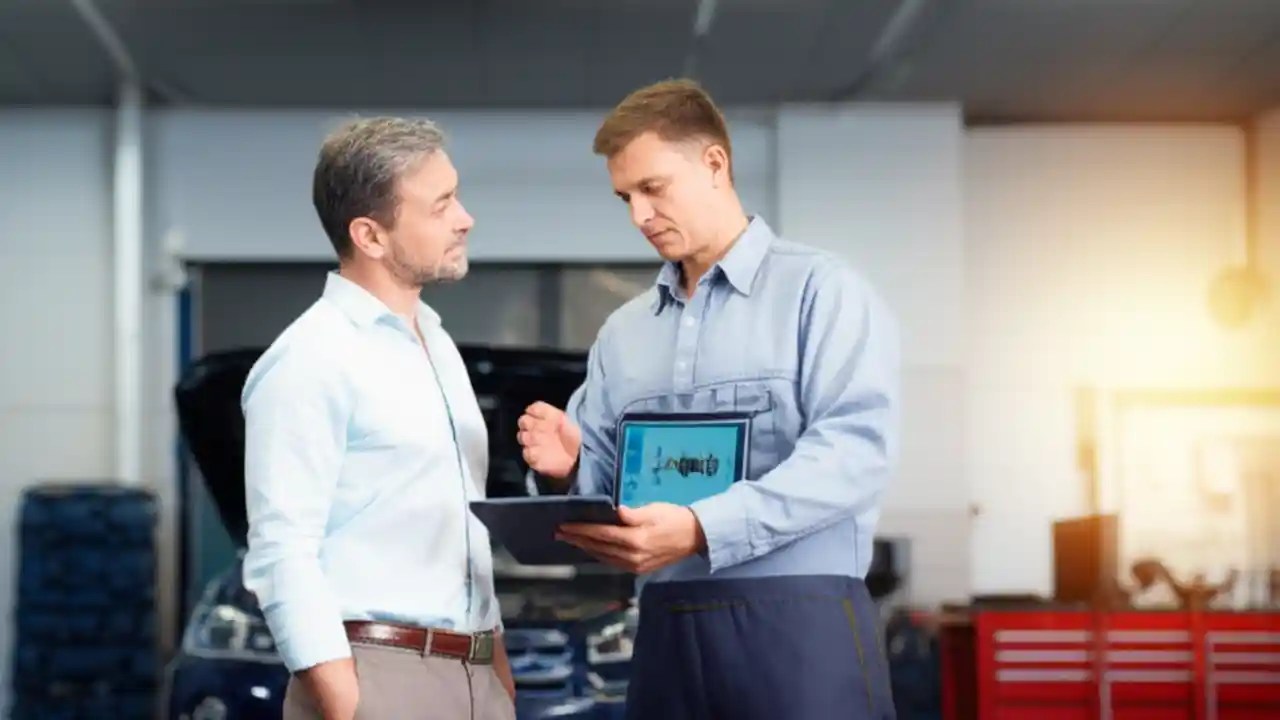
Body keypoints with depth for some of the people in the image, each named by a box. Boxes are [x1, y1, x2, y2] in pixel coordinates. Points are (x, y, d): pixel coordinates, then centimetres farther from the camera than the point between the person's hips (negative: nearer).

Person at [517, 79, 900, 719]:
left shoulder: (820, 290, -1)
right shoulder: (623, 332, 19)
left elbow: (855, 449, -14)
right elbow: (603, 485, 21)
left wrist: (702, 529, -23)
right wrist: (569, 468, -4)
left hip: (797, 621, -5)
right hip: (666, 628, 5)